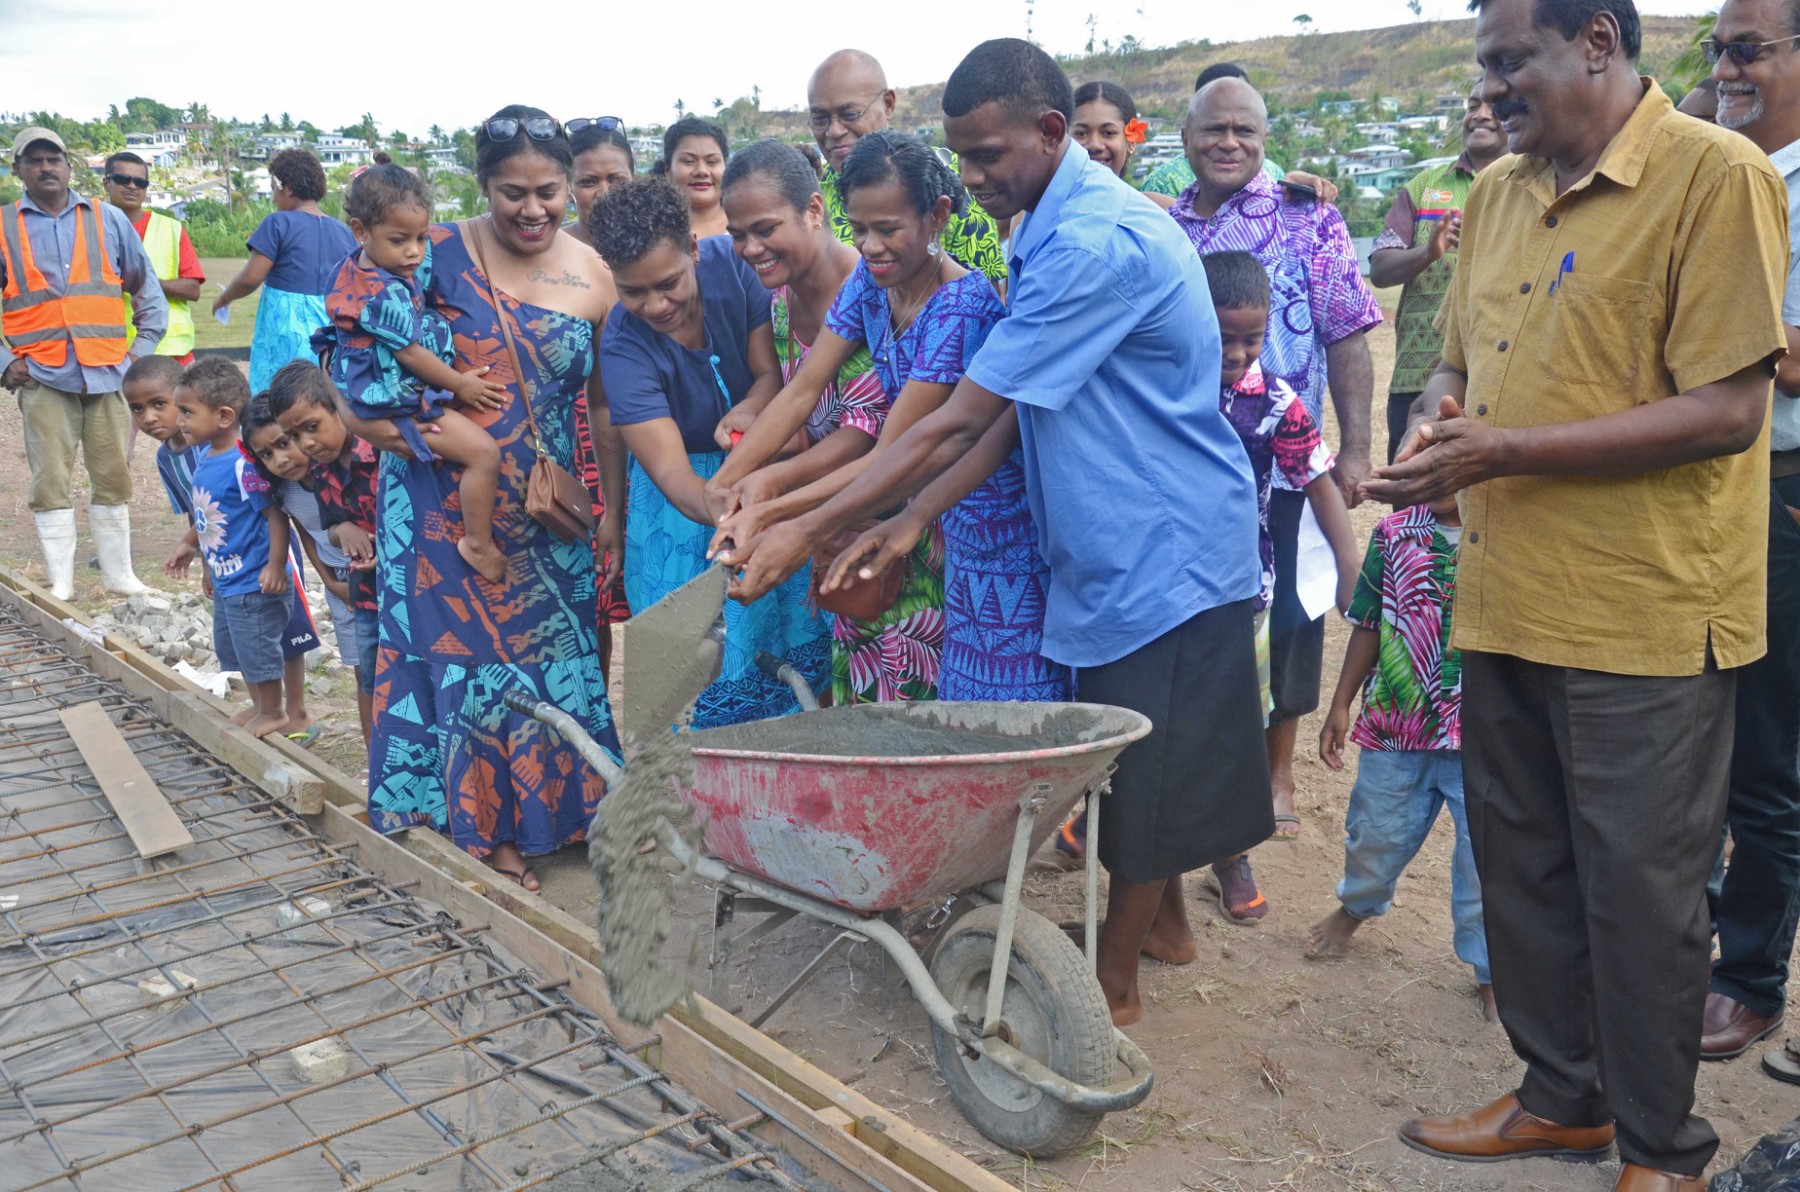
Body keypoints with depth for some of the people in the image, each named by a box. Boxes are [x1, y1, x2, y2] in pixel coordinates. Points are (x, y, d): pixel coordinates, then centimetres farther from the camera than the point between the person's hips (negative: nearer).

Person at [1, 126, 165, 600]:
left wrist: (143, 349, 6)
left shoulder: (108, 219, 10)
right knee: (50, 483, -1)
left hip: (108, 374, 1)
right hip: (42, 379, -1)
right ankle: (60, 582, 7)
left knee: (113, 478, 6)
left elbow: (147, 289, 14)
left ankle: (118, 572, 17)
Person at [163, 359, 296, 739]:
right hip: (226, 579, 10)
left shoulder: (243, 464, -26)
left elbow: (275, 514, -26)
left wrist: (275, 565, -29)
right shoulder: (204, 455, 2)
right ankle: (259, 706, 39)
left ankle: (274, 713, 23)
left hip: (254, 580, -10)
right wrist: (189, 544, 22)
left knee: (256, 648, 4)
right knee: (230, 647, 23)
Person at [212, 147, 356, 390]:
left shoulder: (279, 223, -6)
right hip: (331, 332, 5)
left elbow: (251, 278, -8)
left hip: (285, 328, -5)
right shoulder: (344, 232, 8)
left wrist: (223, 298, 9)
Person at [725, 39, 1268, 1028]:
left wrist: (809, 531, -21)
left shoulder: (1095, 244, -25)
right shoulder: (1054, 231, 8)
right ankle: (1165, 919, 40)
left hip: (1166, 548, -9)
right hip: (1116, 546, 9)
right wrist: (908, 524, -3)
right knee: (1131, 765, 20)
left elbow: (955, 424, -26)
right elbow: (1009, 417, 6)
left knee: (1144, 772, 5)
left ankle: (1113, 981, 22)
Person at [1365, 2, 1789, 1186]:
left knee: (1640, 887, 5)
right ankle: (1563, 1097, 36)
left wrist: (1505, 453, -20)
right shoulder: (1498, 193, 12)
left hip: (1647, 615, -7)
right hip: (1508, 600, 7)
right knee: (1522, 865, 16)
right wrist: (1441, 418, -2)